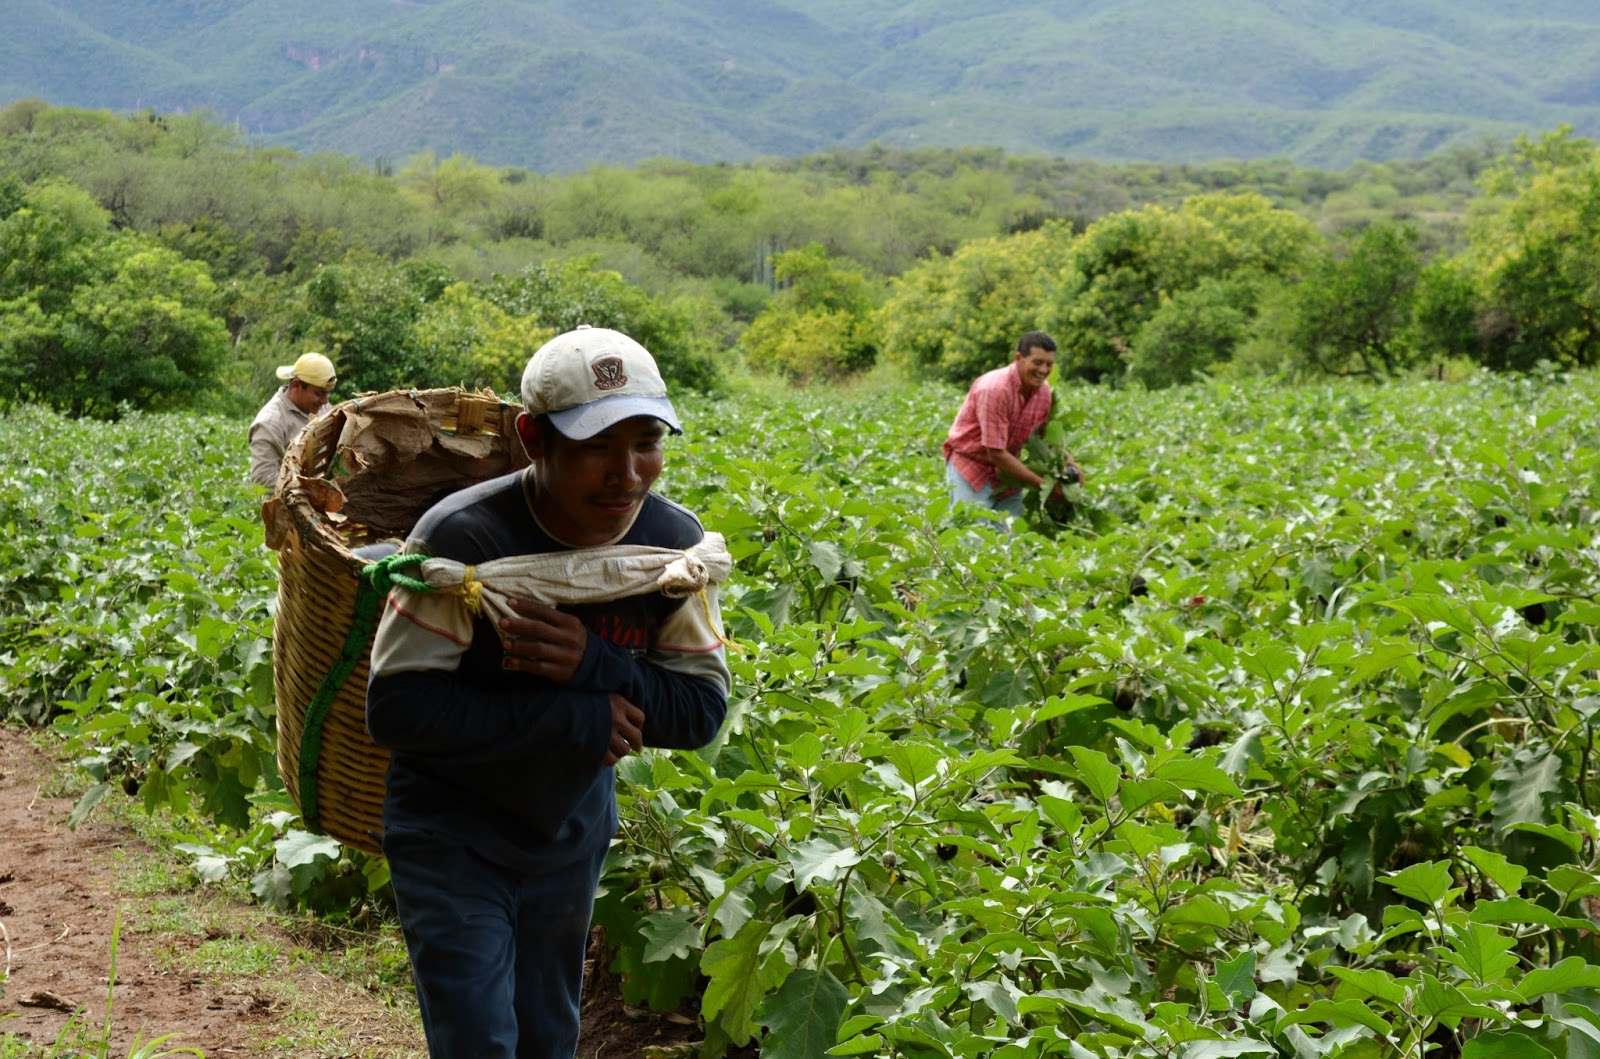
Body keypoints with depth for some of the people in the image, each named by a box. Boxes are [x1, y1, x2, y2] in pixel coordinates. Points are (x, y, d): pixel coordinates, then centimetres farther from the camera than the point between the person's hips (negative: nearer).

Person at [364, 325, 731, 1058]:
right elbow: (397, 708, -29)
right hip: (452, 839, -5)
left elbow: (703, 710, -12)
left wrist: (594, 666, -31)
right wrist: (575, 720, -32)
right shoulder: (462, 539, -28)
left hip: (570, 837, 5)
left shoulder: (675, 544, -14)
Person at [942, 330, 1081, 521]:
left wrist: (1068, 461, -13)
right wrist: (1042, 484, -24)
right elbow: (996, 454, -26)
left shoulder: (1044, 390, -5)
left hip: (1007, 469, 6)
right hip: (971, 464, -6)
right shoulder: (994, 389, -27)